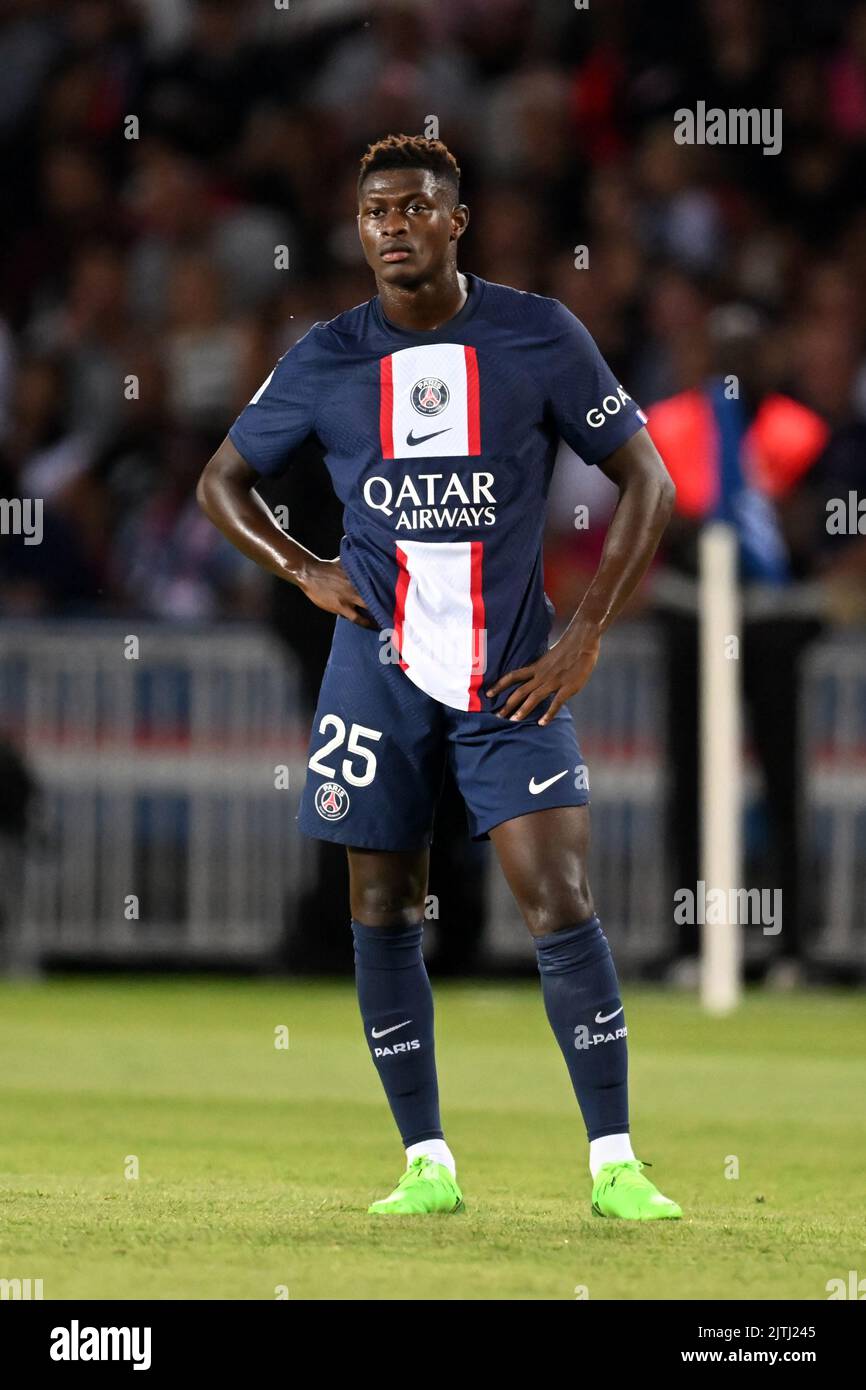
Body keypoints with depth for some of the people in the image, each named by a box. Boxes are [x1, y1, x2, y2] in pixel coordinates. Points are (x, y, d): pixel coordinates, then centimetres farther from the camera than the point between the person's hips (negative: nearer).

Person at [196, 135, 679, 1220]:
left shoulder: (540, 337, -2)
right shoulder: (325, 360, 3)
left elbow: (646, 482, 2)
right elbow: (222, 481, 16)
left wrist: (586, 633, -5)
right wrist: (303, 571, -1)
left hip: (513, 674, -2)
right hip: (380, 670, 2)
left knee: (561, 907, -11)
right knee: (382, 914, 2)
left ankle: (615, 1165, -8)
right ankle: (427, 1163, 11)